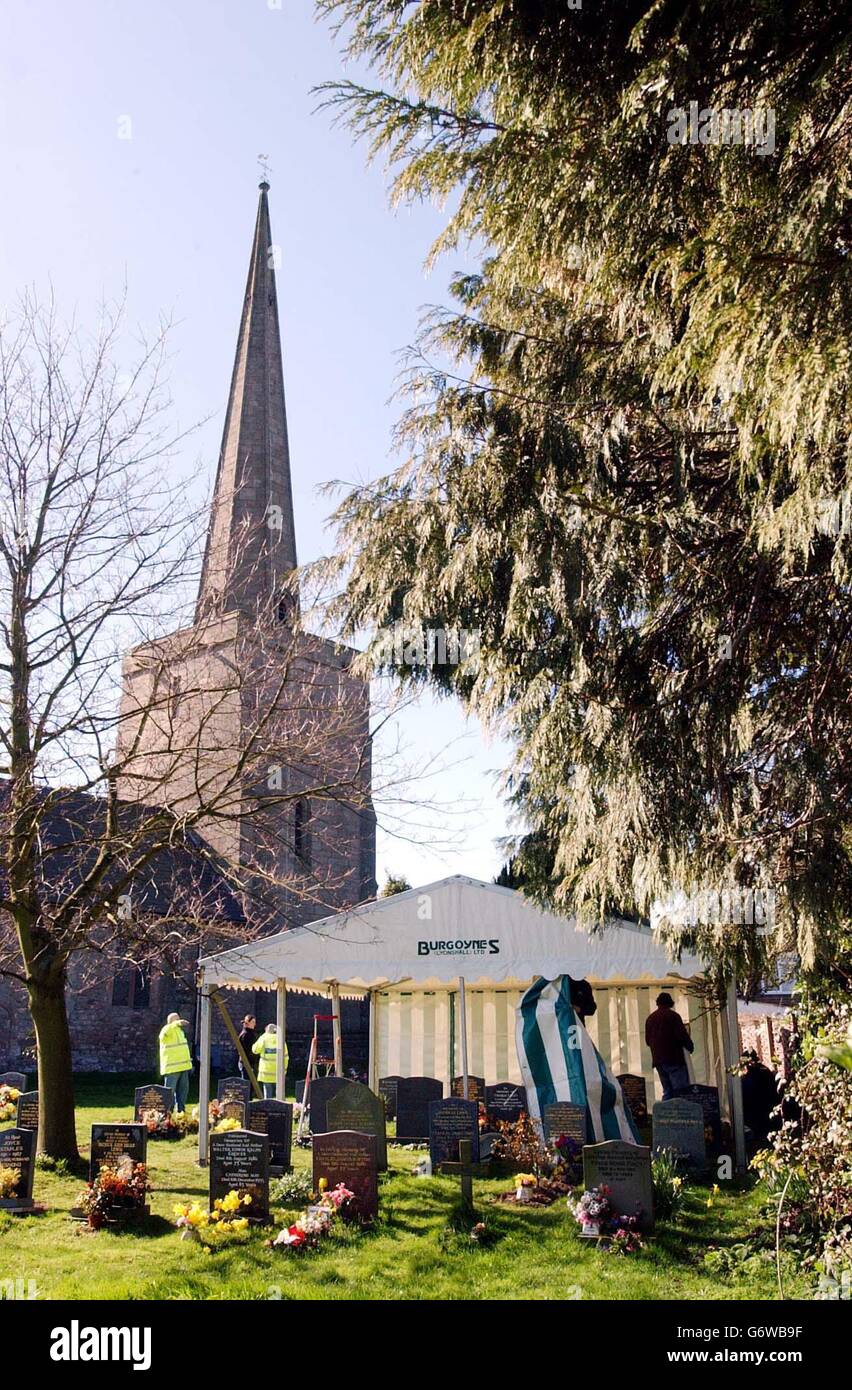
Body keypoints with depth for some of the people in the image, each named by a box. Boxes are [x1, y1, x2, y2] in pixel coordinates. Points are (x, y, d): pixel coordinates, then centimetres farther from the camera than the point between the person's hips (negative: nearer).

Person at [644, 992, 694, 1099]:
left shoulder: (650, 1018, 15)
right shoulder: (673, 1015, -5)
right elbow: (682, 1035, -13)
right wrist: (690, 1046, 3)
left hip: (658, 1059, 6)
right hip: (674, 1058, -6)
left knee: (667, 1092, 9)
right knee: (681, 1092, -8)